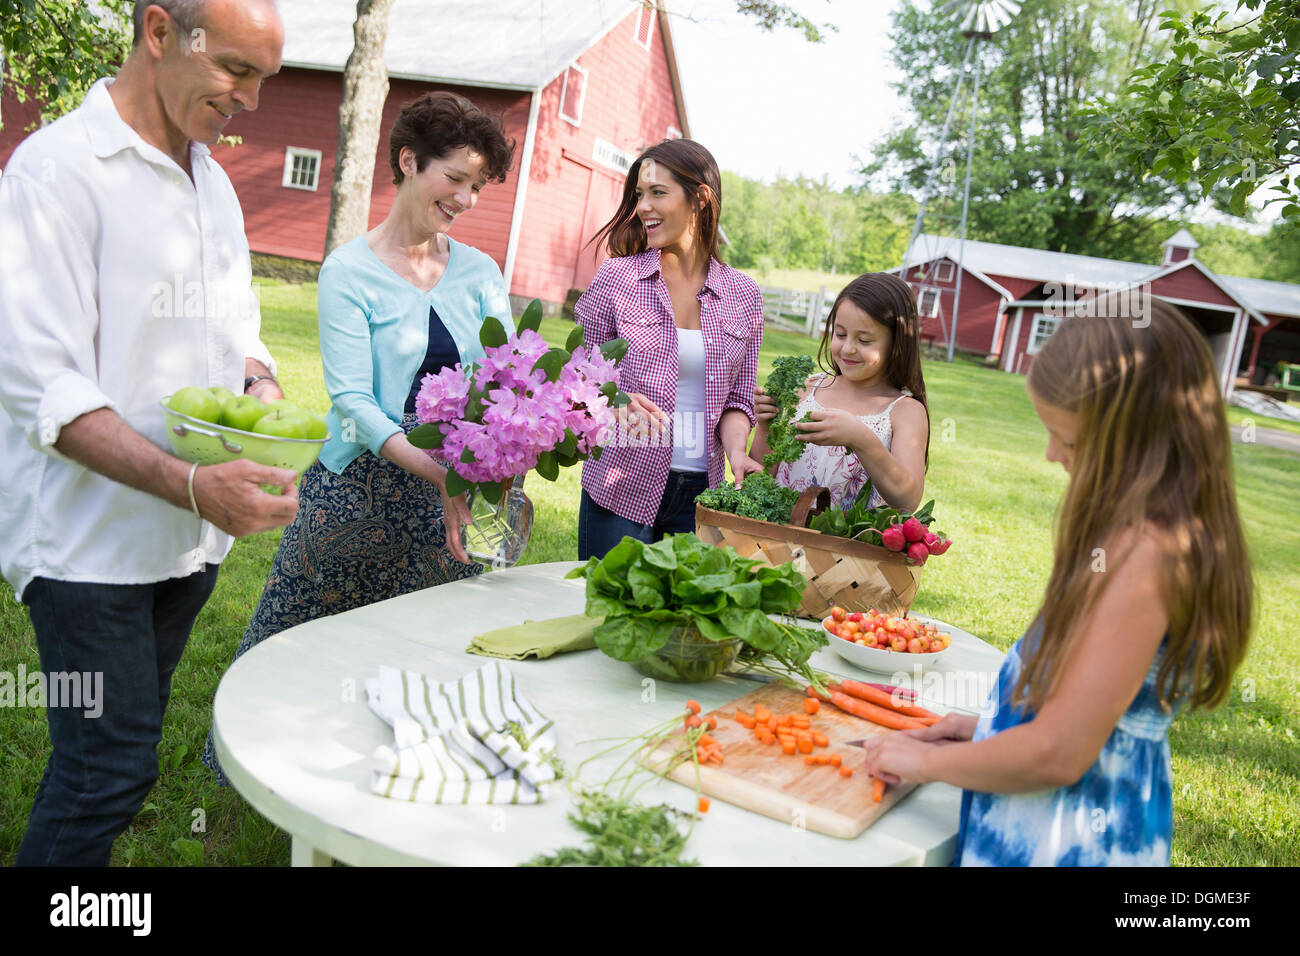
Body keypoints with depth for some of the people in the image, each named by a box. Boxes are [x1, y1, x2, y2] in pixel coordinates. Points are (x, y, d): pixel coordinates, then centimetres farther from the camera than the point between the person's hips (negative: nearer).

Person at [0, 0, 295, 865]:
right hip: (90, 540, -7)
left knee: (123, 753, 17)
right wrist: (191, 485, -31)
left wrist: (261, 387, -4)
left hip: (190, 533, 7)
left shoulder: (213, 182, 11)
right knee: (112, 766, -4)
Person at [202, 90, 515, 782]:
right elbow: (350, 398, -14)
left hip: (455, 489, 4)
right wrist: (430, 468, -29)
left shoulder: (480, 272, 8)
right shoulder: (349, 271, -4)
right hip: (363, 487, -3)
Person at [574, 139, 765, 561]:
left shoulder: (743, 296, 5)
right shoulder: (617, 277, -2)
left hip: (702, 493, 2)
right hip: (621, 489, -2)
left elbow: (737, 397, 8)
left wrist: (736, 451, -11)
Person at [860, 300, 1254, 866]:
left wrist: (928, 761, -13)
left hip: (1060, 842, -8)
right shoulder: (1181, 536, 3)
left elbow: (1058, 753, -27)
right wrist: (988, 726, 12)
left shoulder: (1140, 554, -27)